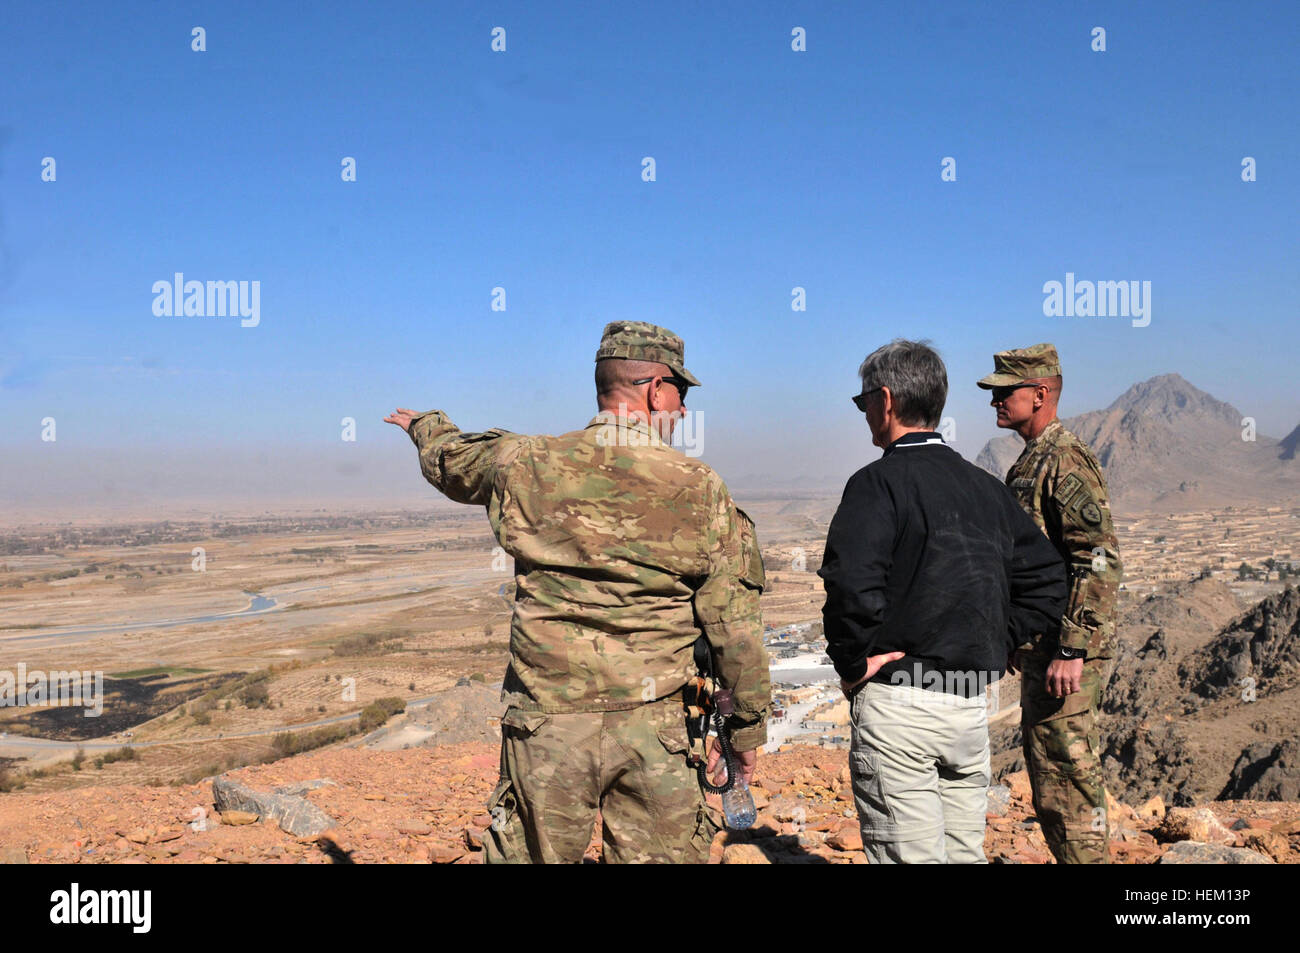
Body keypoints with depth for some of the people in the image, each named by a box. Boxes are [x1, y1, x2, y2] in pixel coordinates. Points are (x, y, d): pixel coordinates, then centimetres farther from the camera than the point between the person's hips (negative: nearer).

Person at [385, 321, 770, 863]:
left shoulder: (527, 466, -2)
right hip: (653, 731, 0)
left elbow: (450, 459, 21)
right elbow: (735, 627, -3)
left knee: (530, 855, 15)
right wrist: (747, 729, 8)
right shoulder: (702, 489, -5)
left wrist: (422, 424, 45)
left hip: (546, 723, 1)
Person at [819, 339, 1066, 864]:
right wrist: (993, 647, 14)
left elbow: (852, 586, -26)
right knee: (965, 852, 18)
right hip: (973, 704, 7)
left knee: (908, 856, 1)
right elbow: (1047, 581, 16)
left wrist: (852, 664, -12)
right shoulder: (985, 487, 11)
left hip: (896, 704, -7)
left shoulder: (878, 482, -11)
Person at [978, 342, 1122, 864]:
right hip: (1039, 649, 10)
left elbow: (1101, 561, -23)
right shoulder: (1028, 462, 15)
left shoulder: (1067, 460, -16)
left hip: (1065, 654, -10)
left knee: (1066, 784, -3)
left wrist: (1071, 651, -25)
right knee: (1049, 782, 18)